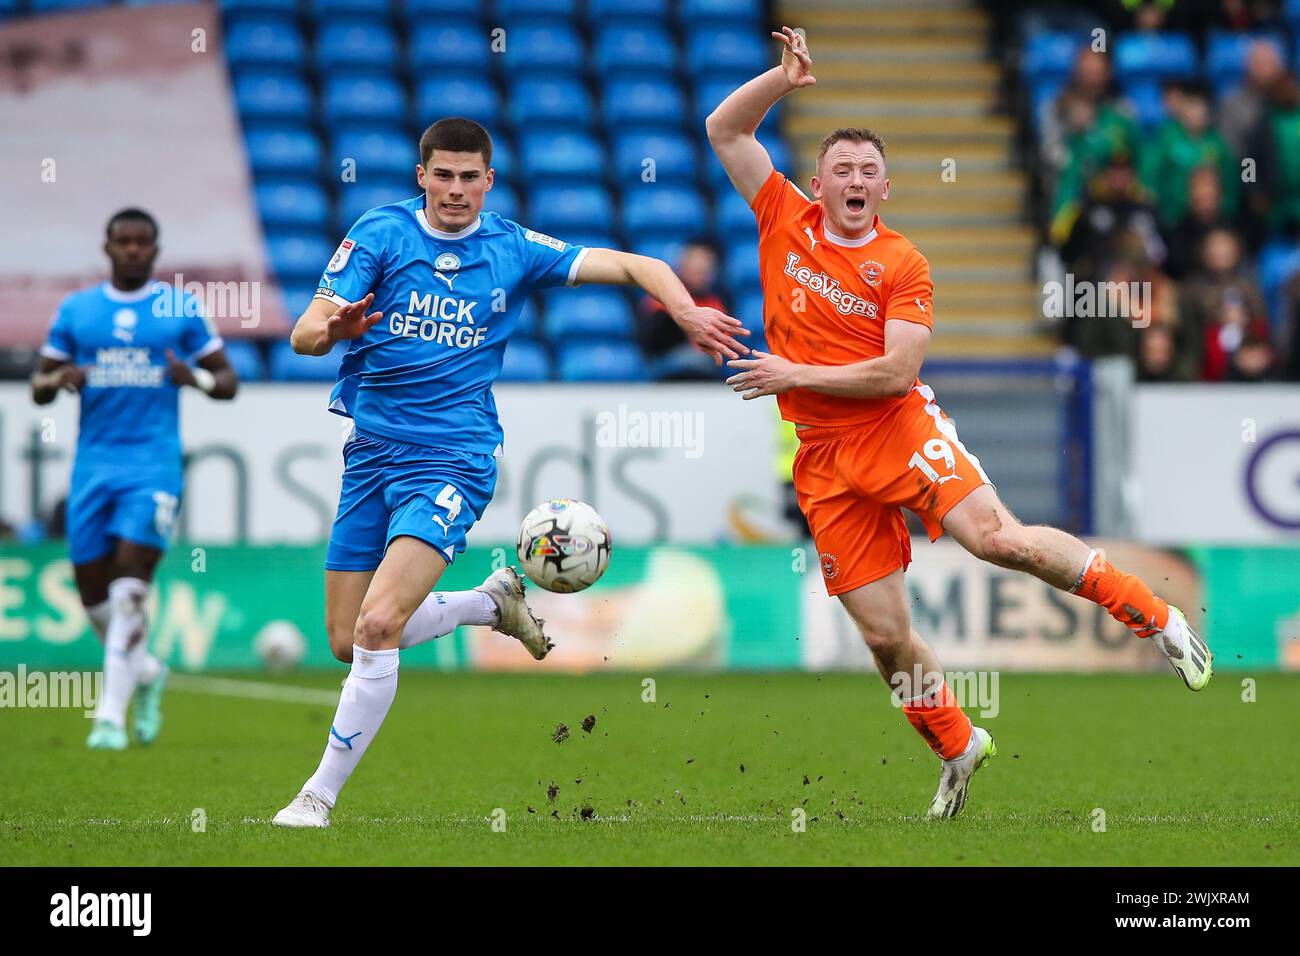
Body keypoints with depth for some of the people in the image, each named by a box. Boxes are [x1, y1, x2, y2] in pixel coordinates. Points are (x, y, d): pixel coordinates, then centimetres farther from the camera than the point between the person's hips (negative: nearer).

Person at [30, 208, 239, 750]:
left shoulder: (181, 309, 5)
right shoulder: (76, 310, 10)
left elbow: (228, 381, 9)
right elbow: (39, 389, 12)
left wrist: (196, 378, -13)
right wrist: (59, 379, -11)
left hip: (154, 466, -3)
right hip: (93, 465, 3)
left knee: (128, 591, -15)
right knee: (93, 592, 2)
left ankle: (112, 717, -14)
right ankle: (146, 673, 30)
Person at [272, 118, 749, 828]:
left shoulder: (513, 249, 2)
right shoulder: (381, 232, -1)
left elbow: (633, 266, 6)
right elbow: (303, 334, -7)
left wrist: (687, 311, -14)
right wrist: (334, 329, -31)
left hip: (451, 460, -3)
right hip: (370, 451, 3)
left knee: (377, 626, -21)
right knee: (347, 642, 7)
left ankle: (319, 795, -12)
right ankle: (493, 602, 32)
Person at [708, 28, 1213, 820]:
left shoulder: (903, 265, -4)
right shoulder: (787, 221, 6)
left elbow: (896, 371, -12)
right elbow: (725, 130, 8)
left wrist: (794, 374, -12)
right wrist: (785, 77, -4)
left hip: (900, 428, -3)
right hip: (825, 458, 3)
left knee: (995, 536, -26)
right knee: (885, 636, 0)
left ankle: (1155, 616, -12)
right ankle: (958, 749, 23)